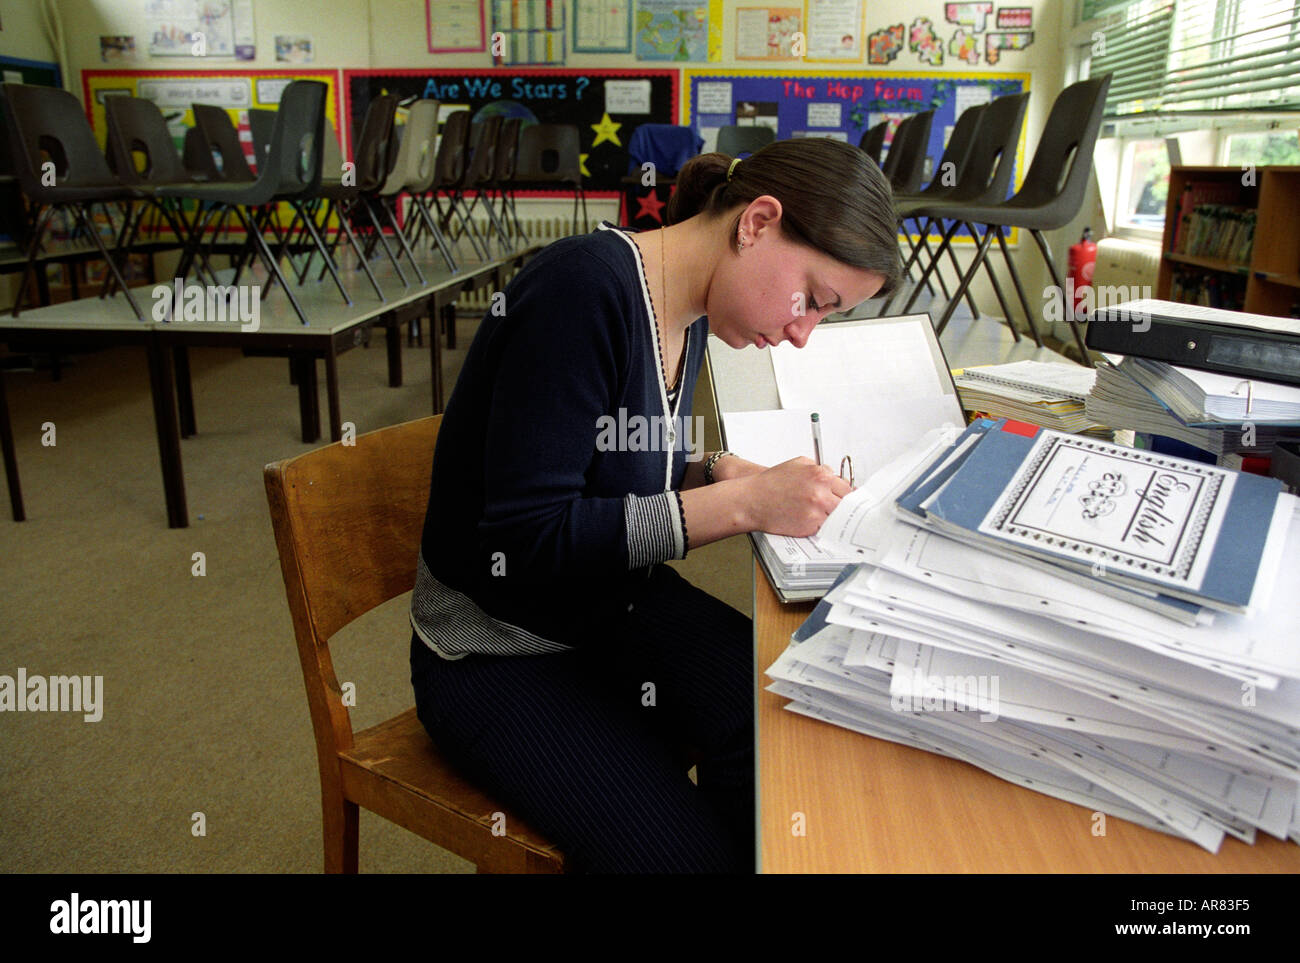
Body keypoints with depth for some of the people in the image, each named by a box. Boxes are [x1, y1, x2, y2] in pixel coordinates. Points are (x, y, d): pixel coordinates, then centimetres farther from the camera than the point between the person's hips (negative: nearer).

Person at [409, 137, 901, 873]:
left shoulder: (690, 313, 1)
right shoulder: (583, 289, -24)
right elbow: (528, 539, -26)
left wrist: (718, 474, -6)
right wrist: (741, 503, -27)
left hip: (618, 606, 7)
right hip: (498, 654, -6)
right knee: (694, 852, -18)